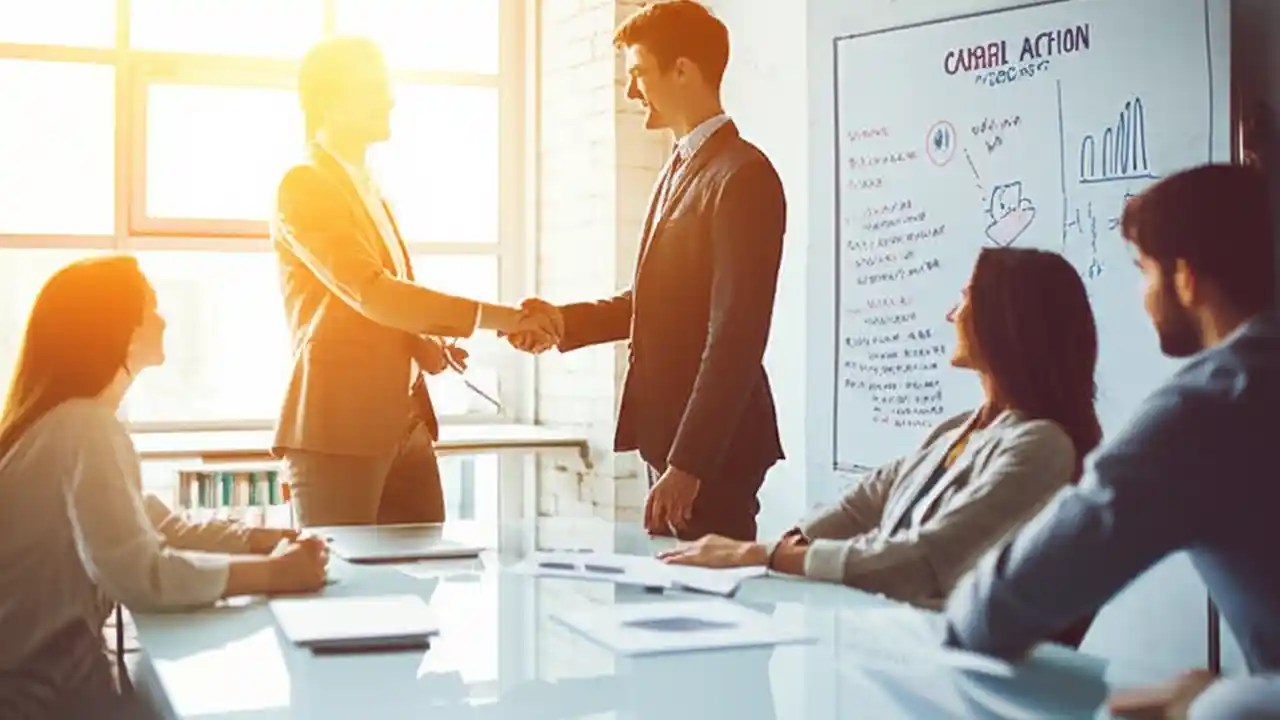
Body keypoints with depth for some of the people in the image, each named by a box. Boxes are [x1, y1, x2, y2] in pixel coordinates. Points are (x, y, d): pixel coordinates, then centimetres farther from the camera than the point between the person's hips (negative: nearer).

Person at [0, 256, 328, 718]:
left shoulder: (74, 419, 11)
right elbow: (140, 574, -31)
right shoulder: (85, 427, -21)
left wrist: (267, 540, -4)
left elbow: (159, 528, 9)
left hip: (53, 669, 9)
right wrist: (273, 571, -23)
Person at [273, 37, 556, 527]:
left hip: (405, 427, 8)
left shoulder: (367, 191, 20)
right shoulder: (302, 187, -7)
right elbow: (368, 292, -19)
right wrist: (489, 316, -23)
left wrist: (423, 344, 4)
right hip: (337, 429, -8)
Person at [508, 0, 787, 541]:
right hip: (671, 434, 9)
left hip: (709, 445, -9)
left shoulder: (742, 175, -16)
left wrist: (687, 463, -22)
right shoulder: (681, 168, 15)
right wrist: (566, 321, 5)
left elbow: (735, 338, -21)